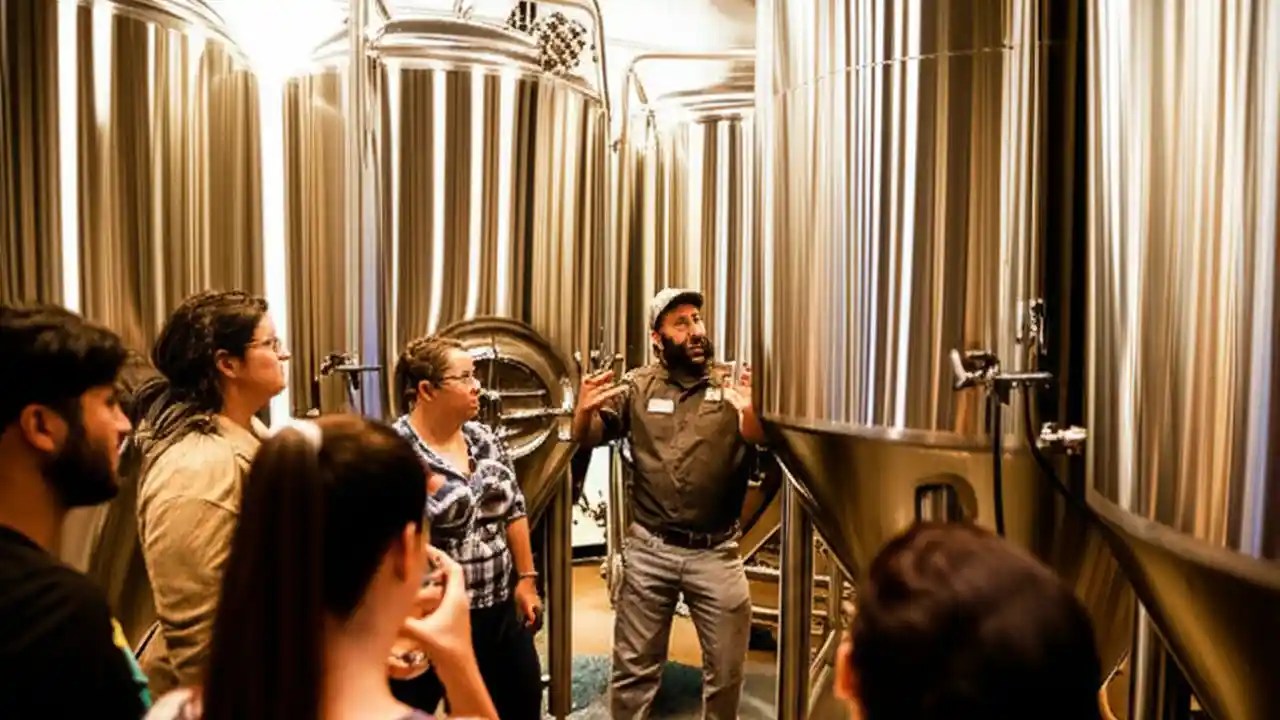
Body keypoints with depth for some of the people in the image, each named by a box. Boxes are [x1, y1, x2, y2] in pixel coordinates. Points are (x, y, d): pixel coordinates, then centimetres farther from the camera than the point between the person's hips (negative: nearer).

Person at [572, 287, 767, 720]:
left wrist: (749, 411, -40)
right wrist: (584, 410, -23)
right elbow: (586, 439, 1)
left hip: (716, 552, 0)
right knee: (634, 668, 14)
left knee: (726, 671, 15)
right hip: (649, 550, 1)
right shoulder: (638, 387, 3)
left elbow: (760, 439, -16)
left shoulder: (732, 385, -1)